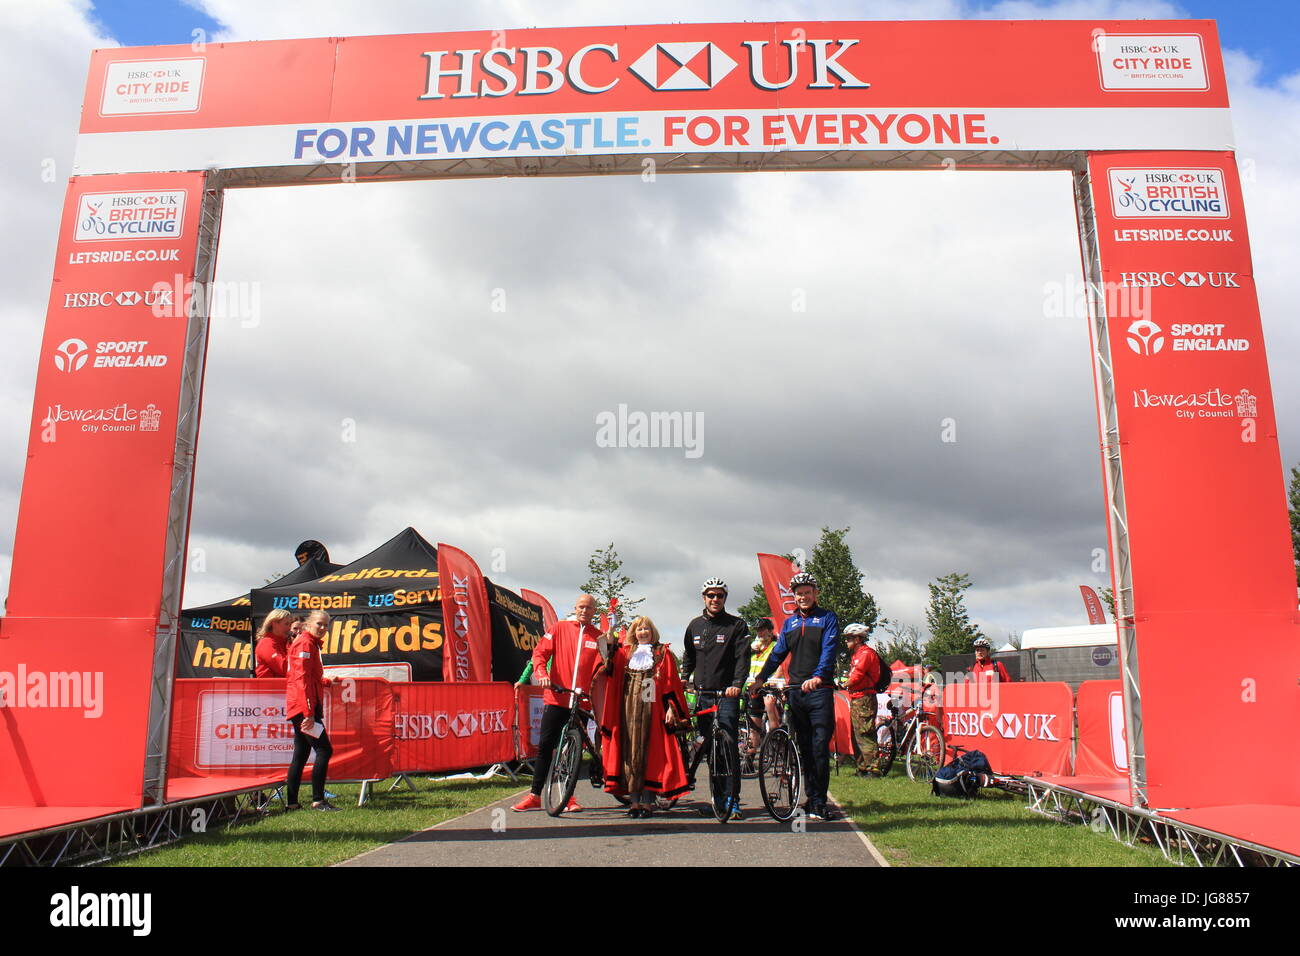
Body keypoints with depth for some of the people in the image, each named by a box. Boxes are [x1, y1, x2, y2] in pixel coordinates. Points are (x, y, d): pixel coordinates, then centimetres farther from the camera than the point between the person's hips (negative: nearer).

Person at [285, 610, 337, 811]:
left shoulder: (311, 644, 20)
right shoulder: (305, 643, -11)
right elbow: (302, 678, -19)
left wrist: (327, 681, 22)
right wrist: (309, 712, -23)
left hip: (300, 709, 10)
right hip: (304, 706, -10)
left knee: (301, 754, 11)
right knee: (324, 750, -10)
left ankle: (292, 802, 15)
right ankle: (318, 800, -8)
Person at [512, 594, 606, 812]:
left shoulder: (598, 637, 6)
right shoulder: (560, 628, 6)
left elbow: (601, 666, 2)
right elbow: (540, 652, 3)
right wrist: (542, 673, -13)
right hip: (556, 698, 0)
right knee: (545, 746, 2)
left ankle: (568, 797, 17)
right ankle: (535, 796, 12)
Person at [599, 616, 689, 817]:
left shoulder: (663, 653, 9)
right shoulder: (625, 652, 16)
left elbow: (671, 682, 4)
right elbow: (612, 667, 0)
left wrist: (671, 708, -6)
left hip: (652, 709, -2)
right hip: (629, 708, 2)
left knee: (650, 752, -2)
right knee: (630, 753, 2)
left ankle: (648, 802, 4)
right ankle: (634, 801, 8)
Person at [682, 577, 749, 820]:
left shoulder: (737, 625, 1)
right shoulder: (695, 626, 14)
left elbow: (742, 658, -8)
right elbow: (688, 658, 23)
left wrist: (737, 684, -22)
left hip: (727, 694, -4)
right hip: (702, 695, 4)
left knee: (729, 746, -10)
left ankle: (733, 800, -7)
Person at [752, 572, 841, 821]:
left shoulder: (828, 618, 3)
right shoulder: (790, 623, 17)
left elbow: (829, 650, -11)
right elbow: (778, 653, 19)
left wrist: (818, 676, -27)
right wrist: (761, 677, 8)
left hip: (820, 690, -4)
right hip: (795, 690, 5)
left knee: (820, 748, -8)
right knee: (805, 749, 7)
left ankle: (819, 804, -4)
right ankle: (813, 800, 12)